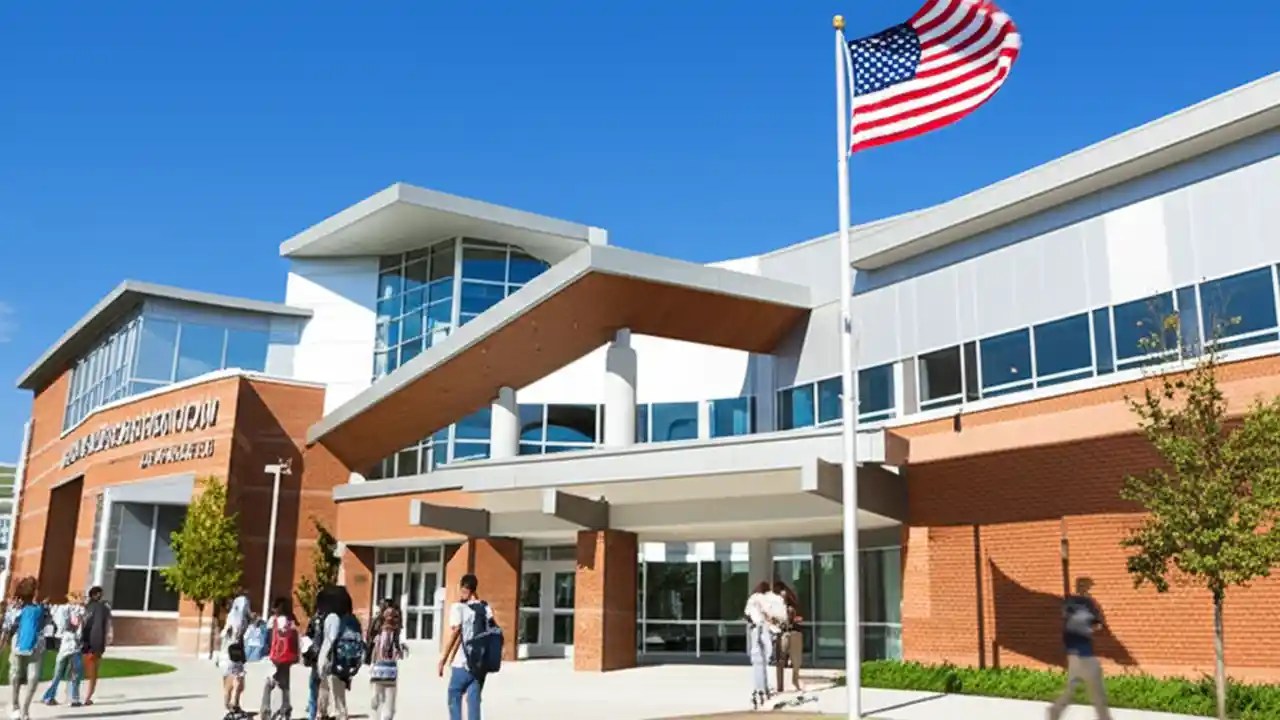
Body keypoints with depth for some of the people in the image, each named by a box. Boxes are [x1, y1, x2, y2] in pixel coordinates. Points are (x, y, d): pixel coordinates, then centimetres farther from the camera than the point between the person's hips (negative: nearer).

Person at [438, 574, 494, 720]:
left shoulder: (458, 607, -6)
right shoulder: (485, 607, 9)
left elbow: (455, 634, -13)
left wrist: (443, 660, -11)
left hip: (462, 663, -4)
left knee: (455, 698, 11)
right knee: (474, 699, 9)